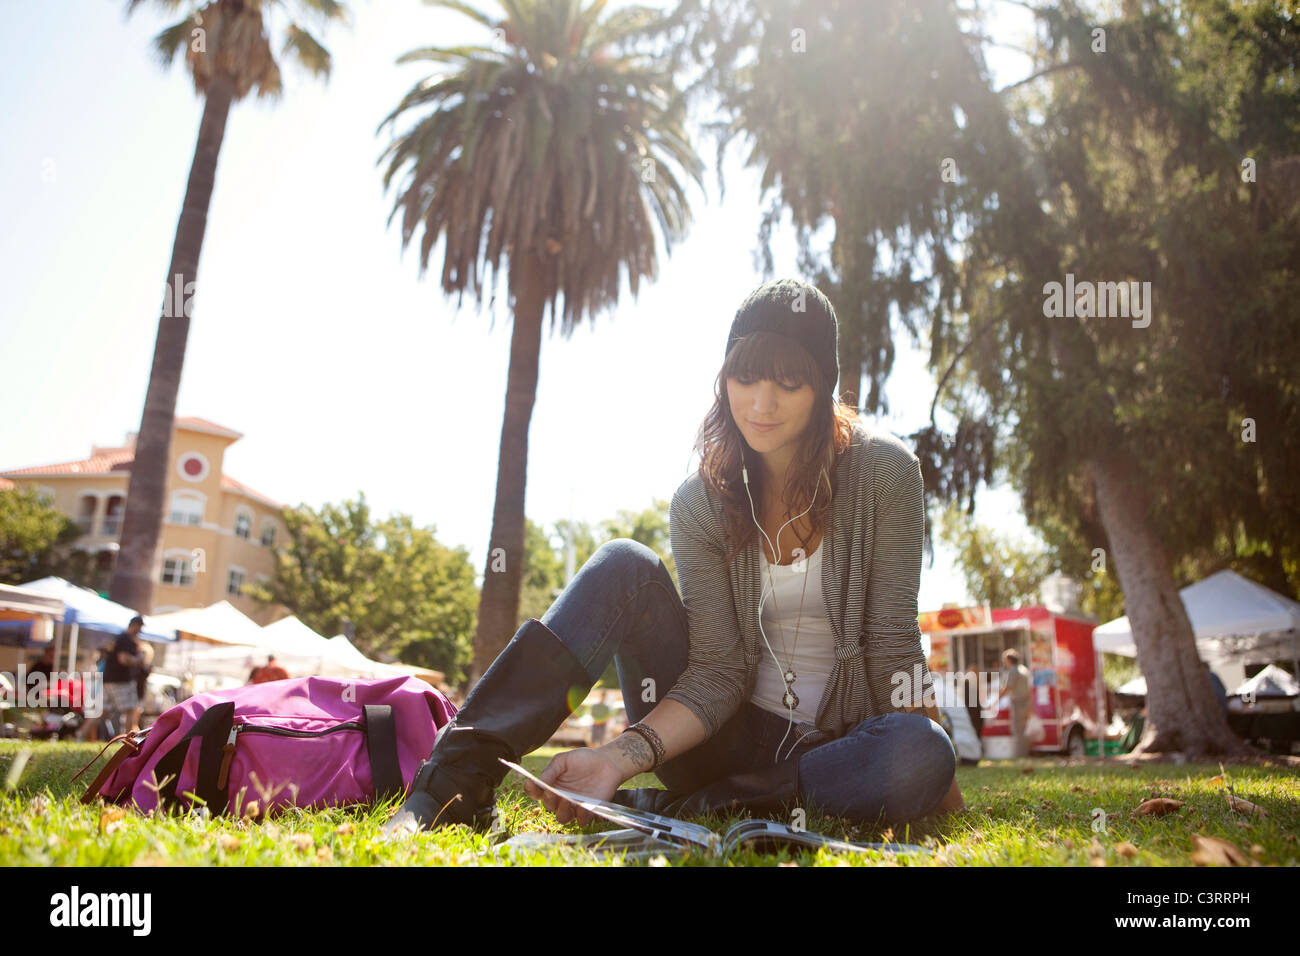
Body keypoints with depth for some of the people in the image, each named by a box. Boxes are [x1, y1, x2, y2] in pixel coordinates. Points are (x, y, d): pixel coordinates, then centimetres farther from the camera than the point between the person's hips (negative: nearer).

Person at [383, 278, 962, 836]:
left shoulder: (883, 472, -10)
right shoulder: (699, 502, -6)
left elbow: (892, 643, -9)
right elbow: (718, 672, -13)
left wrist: (933, 776, -18)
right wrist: (623, 755, -28)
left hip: (836, 748, 0)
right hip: (726, 738, 1)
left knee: (921, 756, -36)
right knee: (624, 567, -20)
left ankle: (664, 810, -24)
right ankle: (456, 782, -24)